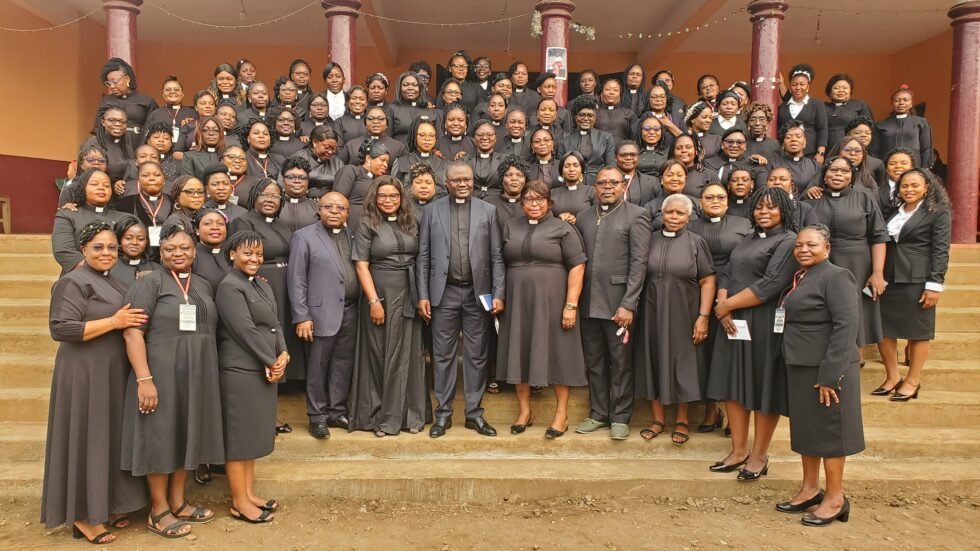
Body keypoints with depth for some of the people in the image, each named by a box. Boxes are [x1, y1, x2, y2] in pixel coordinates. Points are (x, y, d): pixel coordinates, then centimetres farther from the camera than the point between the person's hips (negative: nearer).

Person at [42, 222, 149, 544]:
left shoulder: (114, 282, 13)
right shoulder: (74, 281, -12)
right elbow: (61, 328, -22)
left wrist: (128, 321, 6)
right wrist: (114, 322, -22)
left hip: (112, 373, 9)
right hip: (85, 374, -8)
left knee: (109, 437, 14)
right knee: (87, 439, 0)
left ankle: (103, 505, 27)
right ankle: (82, 516, 11)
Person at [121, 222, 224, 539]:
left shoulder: (204, 286, 12)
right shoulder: (149, 283, -6)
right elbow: (132, 333, -14)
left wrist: (208, 373, 9)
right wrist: (144, 379, -22)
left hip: (197, 375, 6)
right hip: (161, 374, -6)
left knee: (187, 435, 13)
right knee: (161, 437, 3)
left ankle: (177, 502, 26)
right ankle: (158, 511, 16)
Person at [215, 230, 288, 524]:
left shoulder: (261, 284, 14)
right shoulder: (229, 287, -13)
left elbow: (275, 323, 12)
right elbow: (245, 329, -18)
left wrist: (283, 355, -4)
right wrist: (271, 362, -13)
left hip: (265, 369, 9)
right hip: (241, 371, -9)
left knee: (254, 433, 15)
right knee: (239, 434, 1)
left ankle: (249, 493, 25)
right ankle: (239, 502, 11)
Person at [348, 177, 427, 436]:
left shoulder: (411, 223, 10)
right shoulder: (367, 225, -1)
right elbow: (362, 266, -6)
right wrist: (374, 301, -14)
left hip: (410, 296, 3)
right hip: (380, 295, -3)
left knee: (408, 354, 8)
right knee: (379, 355, 5)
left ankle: (409, 414, 20)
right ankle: (378, 416, 16)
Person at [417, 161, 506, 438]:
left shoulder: (488, 211, 6)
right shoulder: (432, 210, 5)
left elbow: (496, 257, 3)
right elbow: (424, 257, 3)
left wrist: (498, 294, -4)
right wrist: (423, 295, -3)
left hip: (478, 293, 1)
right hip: (444, 293, 0)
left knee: (477, 355, 6)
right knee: (443, 355, 6)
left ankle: (474, 413, 18)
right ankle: (443, 413, 17)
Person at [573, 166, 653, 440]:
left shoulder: (637, 215, -2)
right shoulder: (583, 217, 12)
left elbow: (638, 263, -9)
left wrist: (628, 304, -15)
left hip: (618, 303, -4)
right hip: (589, 302, 4)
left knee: (621, 363, 5)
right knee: (594, 363, 12)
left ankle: (620, 417, 18)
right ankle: (598, 414, 25)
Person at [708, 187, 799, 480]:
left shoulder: (788, 241, -7)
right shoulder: (748, 240, 17)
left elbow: (769, 286, -17)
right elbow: (727, 274, 10)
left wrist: (727, 305, -12)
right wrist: (723, 308, -8)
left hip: (766, 325, -7)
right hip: (734, 323, 7)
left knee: (763, 387, 3)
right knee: (734, 383, 9)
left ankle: (759, 455, 16)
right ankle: (739, 450, 20)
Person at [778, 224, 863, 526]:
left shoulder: (835, 276, -13)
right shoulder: (799, 278, 12)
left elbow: (846, 325, -20)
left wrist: (830, 374, -22)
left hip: (825, 369, -8)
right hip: (800, 367, 8)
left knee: (828, 431, 2)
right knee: (805, 428, 16)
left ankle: (835, 498, 16)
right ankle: (810, 489, 30)